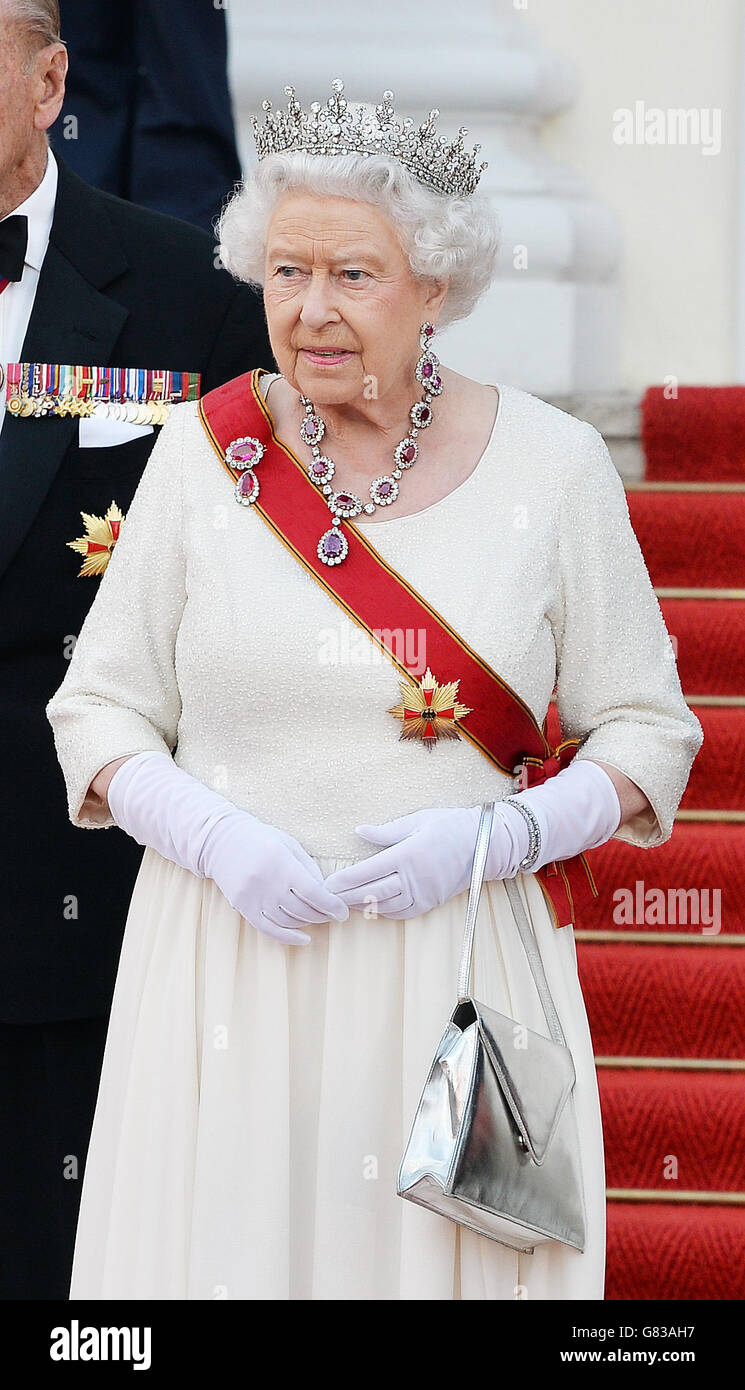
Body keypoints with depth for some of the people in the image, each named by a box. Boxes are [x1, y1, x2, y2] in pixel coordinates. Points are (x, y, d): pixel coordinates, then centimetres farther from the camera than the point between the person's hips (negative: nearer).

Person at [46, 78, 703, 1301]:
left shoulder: (551, 465, 0)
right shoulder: (206, 447, 2)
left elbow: (647, 731, 4)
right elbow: (101, 707, 6)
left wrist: (496, 839, -13)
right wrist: (217, 838, -12)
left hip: (462, 961, -1)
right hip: (230, 965, 1)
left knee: (441, 1244, 1)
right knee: (230, 1244, 2)